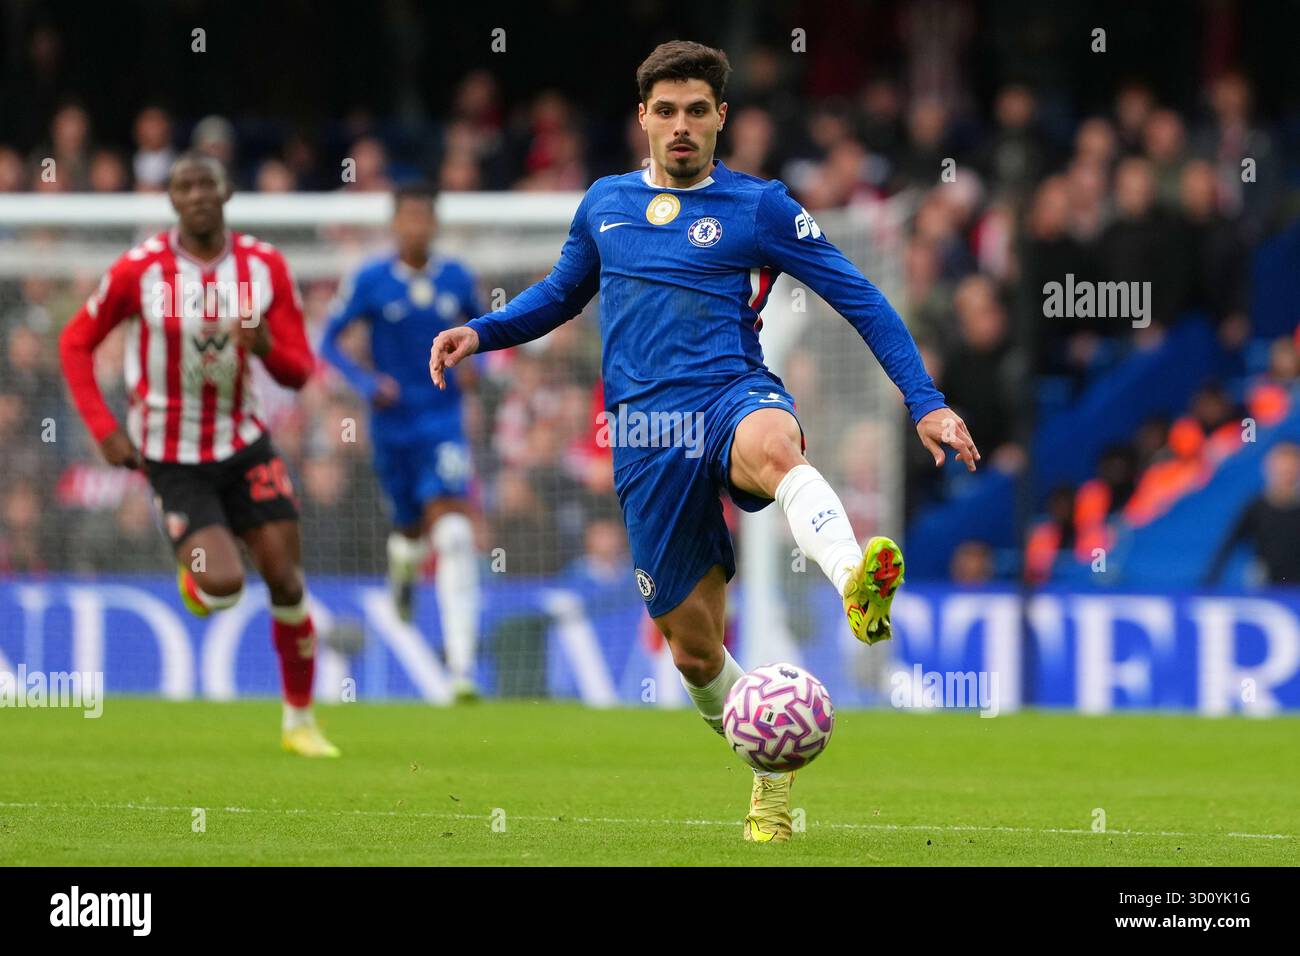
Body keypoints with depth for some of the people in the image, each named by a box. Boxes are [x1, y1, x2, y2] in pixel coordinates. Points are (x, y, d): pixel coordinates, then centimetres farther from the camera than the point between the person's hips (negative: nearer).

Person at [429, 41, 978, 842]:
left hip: (733, 394, -4)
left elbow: (859, 299, 5)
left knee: (772, 443, -44)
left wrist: (925, 402, -3)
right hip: (646, 434, 4)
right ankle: (772, 774, 31)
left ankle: (858, 586, -73)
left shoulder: (758, 207, 5)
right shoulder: (605, 204, 16)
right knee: (694, 648, 5)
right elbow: (562, 295, 34)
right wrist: (480, 333, 17)